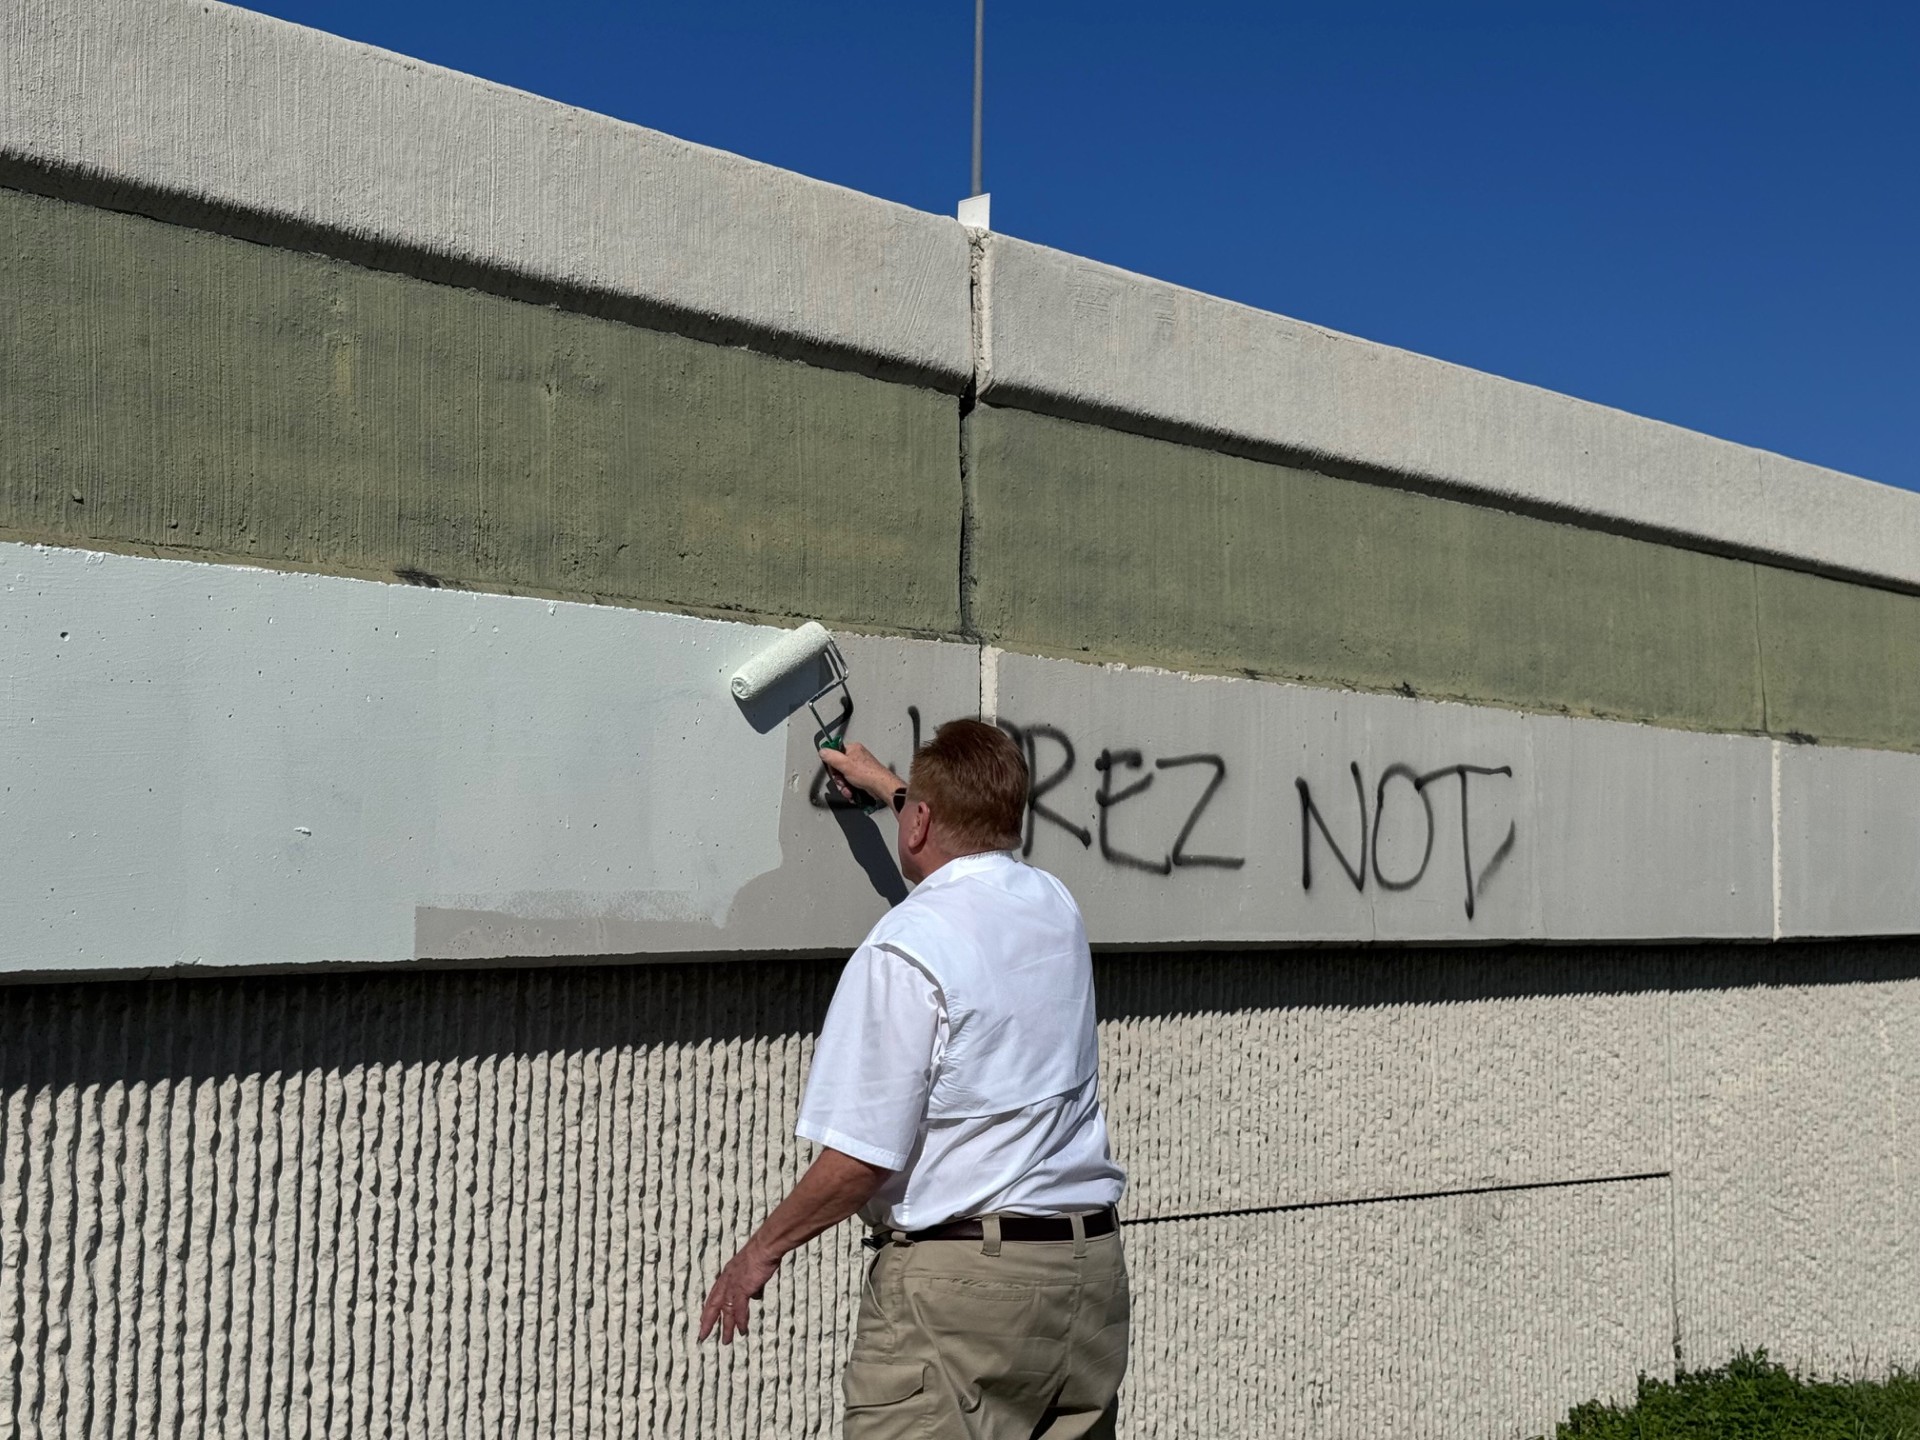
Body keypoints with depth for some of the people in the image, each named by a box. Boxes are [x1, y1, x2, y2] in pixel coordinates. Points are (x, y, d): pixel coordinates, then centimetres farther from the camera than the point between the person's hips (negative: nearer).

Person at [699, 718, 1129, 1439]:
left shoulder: (905, 950, -14)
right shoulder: (1054, 906, 8)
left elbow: (862, 1159, -15)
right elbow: (977, 839, 35)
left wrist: (761, 1250, 1)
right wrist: (878, 779, 49)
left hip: (958, 1278, -8)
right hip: (1091, 1267, 8)